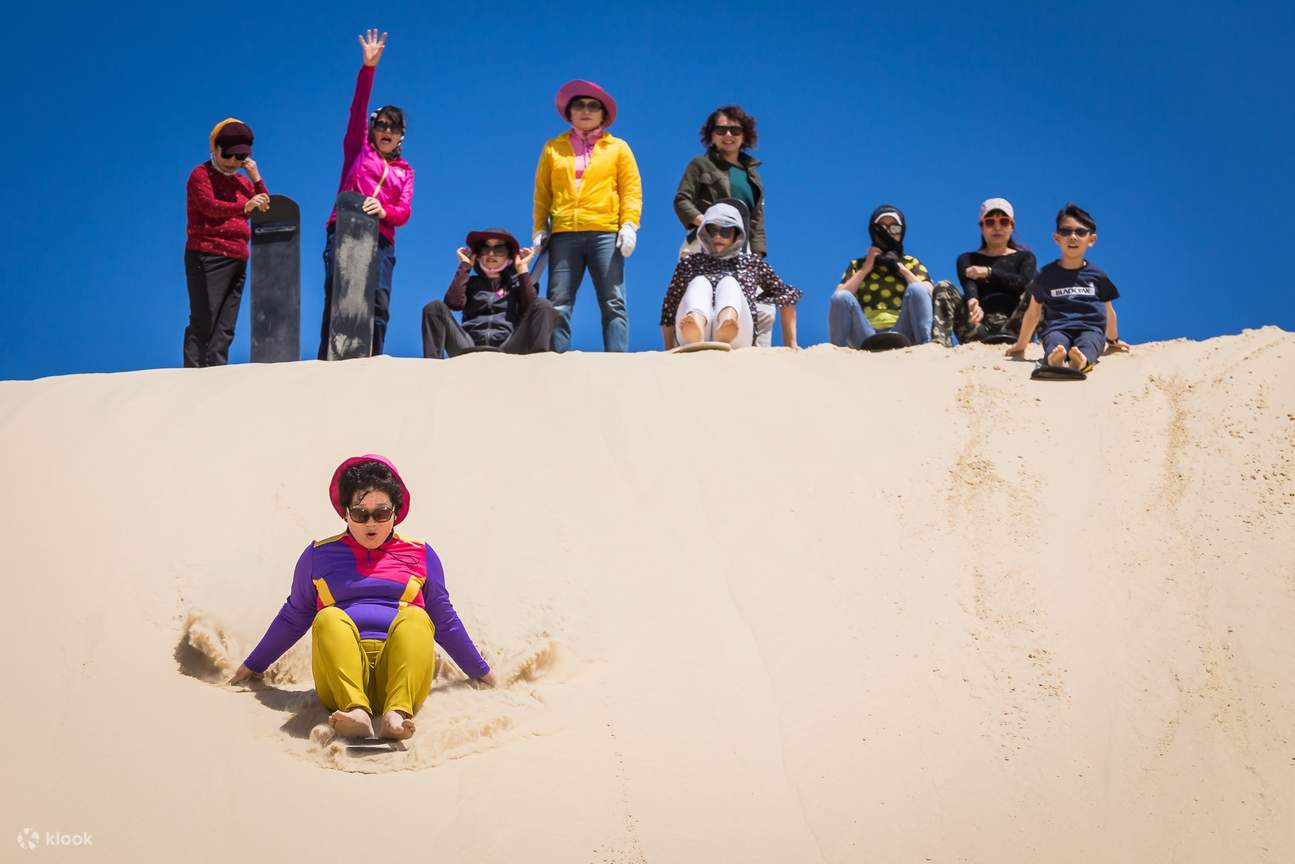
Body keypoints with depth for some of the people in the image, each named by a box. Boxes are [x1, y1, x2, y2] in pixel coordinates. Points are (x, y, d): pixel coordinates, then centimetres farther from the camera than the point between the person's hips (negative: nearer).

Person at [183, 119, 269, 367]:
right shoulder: (201, 175, -1)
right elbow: (209, 206, -20)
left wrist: (256, 177, 3)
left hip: (237, 260, 7)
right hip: (207, 257, -7)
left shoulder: (243, 181, 20)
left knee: (224, 328, 4)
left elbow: (267, 213, 11)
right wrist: (244, 207, -34)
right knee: (203, 323, -13)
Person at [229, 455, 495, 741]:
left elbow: (444, 620, 29)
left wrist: (481, 672, 32)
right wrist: (253, 666, 35)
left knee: (414, 617, -30)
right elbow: (293, 617, 32)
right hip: (339, 679, 0)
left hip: (400, 670, 0)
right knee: (329, 617, -30)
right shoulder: (320, 554, 22)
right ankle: (355, 711, -53)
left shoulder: (419, 554, 22)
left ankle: (398, 713, -52)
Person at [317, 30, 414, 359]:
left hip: (381, 240, 2)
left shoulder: (404, 171, 21)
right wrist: (368, 67, -8)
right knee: (336, 301, -14)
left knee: (378, 307, -10)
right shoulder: (358, 149, 17)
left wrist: (384, 211, -17)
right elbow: (357, 109, 3)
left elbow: (404, 212, 6)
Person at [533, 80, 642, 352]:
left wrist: (629, 225, -7)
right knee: (558, 306, -5)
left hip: (605, 233, -1)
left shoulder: (618, 147, 13)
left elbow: (632, 190, 6)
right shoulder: (553, 148, 16)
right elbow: (542, 193, 14)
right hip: (563, 234, 1)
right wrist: (540, 228, 3)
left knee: (613, 303, -6)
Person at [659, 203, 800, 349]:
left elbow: (786, 295, 29)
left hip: (736, 339, 0)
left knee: (729, 282, -24)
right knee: (700, 282, -24)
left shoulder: (752, 263, 28)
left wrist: (791, 344, 23)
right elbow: (669, 307, 24)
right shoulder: (691, 263, 27)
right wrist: (669, 352, 17)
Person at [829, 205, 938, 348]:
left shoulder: (912, 264, 19)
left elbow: (930, 297, 1)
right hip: (866, 337, 0)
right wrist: (865, 269, 2)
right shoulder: (858, 265, 20)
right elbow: (839, 300, 3)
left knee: (917, 289, -25)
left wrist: (902, 269, -1)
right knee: (841, 297, -26)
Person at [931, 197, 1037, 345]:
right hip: (980, 327, 1)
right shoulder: (967, 259, 22)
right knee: (943, 289, -16)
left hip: (1012, 327, -1)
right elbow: (969, 285, -3)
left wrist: (989, 272, -8)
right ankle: (939, 342, -43)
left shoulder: (1025, 257, 22)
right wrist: (973, 301, -27)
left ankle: (1008, 336, -50)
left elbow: (1026, 283, -2)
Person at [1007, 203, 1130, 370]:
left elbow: (1108, 311, 28)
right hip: (1057, 329, 0)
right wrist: (1020, 346, 32)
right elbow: (1033, 312, 24)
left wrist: (1113, 340, 40)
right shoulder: (1047, 275, 14)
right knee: (1055, 342, -38)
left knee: (1087, 345, -38)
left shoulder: (1097, 275, 15)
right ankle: (1055, 359, -71)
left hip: (1090, 329, 0)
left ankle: (1081, 361, -71)